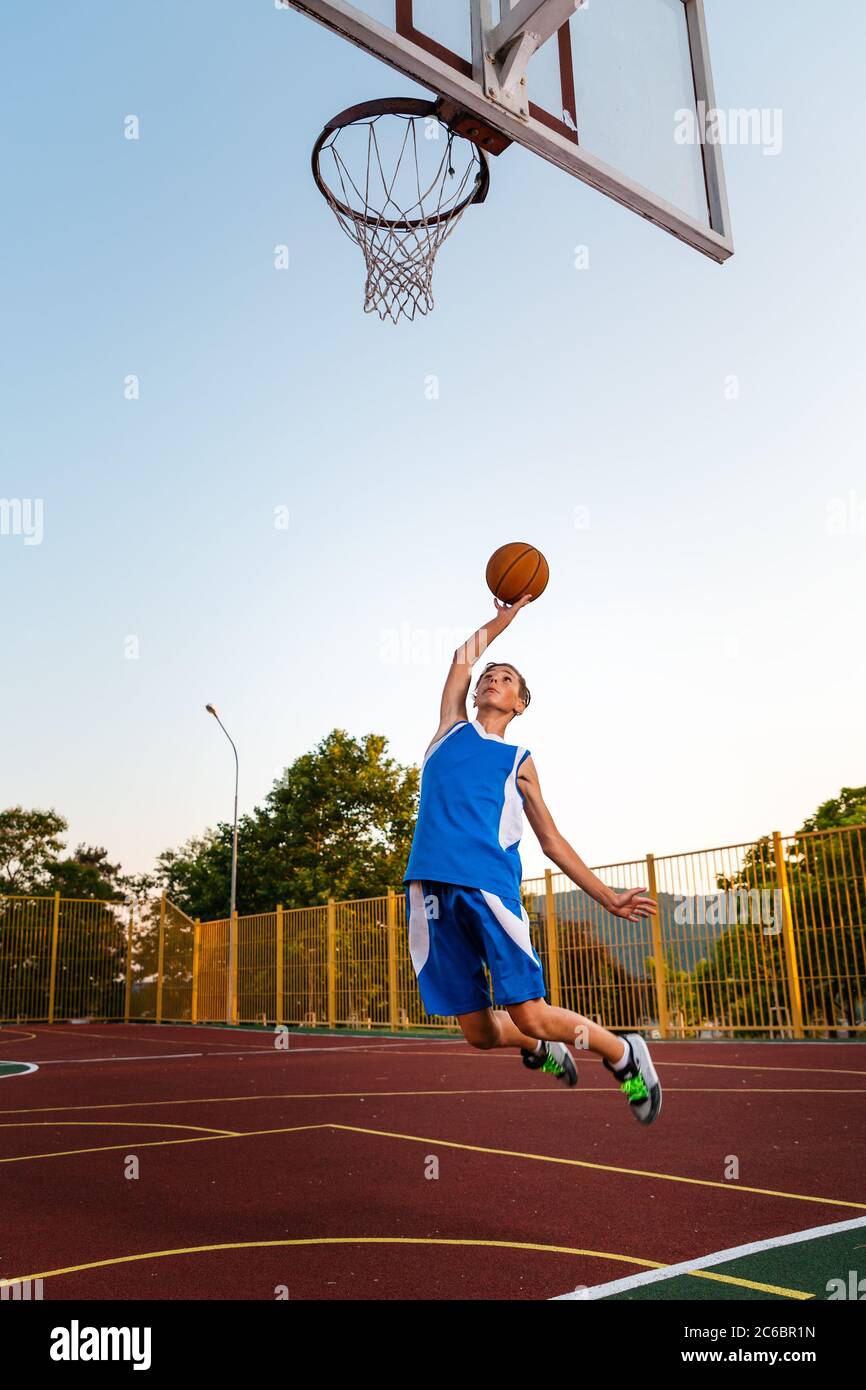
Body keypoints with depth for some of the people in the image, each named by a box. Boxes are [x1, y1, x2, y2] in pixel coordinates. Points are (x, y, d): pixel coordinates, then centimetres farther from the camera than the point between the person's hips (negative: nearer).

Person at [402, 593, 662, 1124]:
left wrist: (608, 897, 14)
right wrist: (504, 616, 39)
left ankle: (625, 1053, 18)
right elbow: (464, 657, 28)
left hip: (489, 884, -2)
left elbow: (552, 840, 17)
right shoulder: (452, 730, 21)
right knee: (479, 1031, 3)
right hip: (432, 885, 2)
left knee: (533, 1018, -9)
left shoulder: (519, 761, 16)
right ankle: (544, 1052, 36)